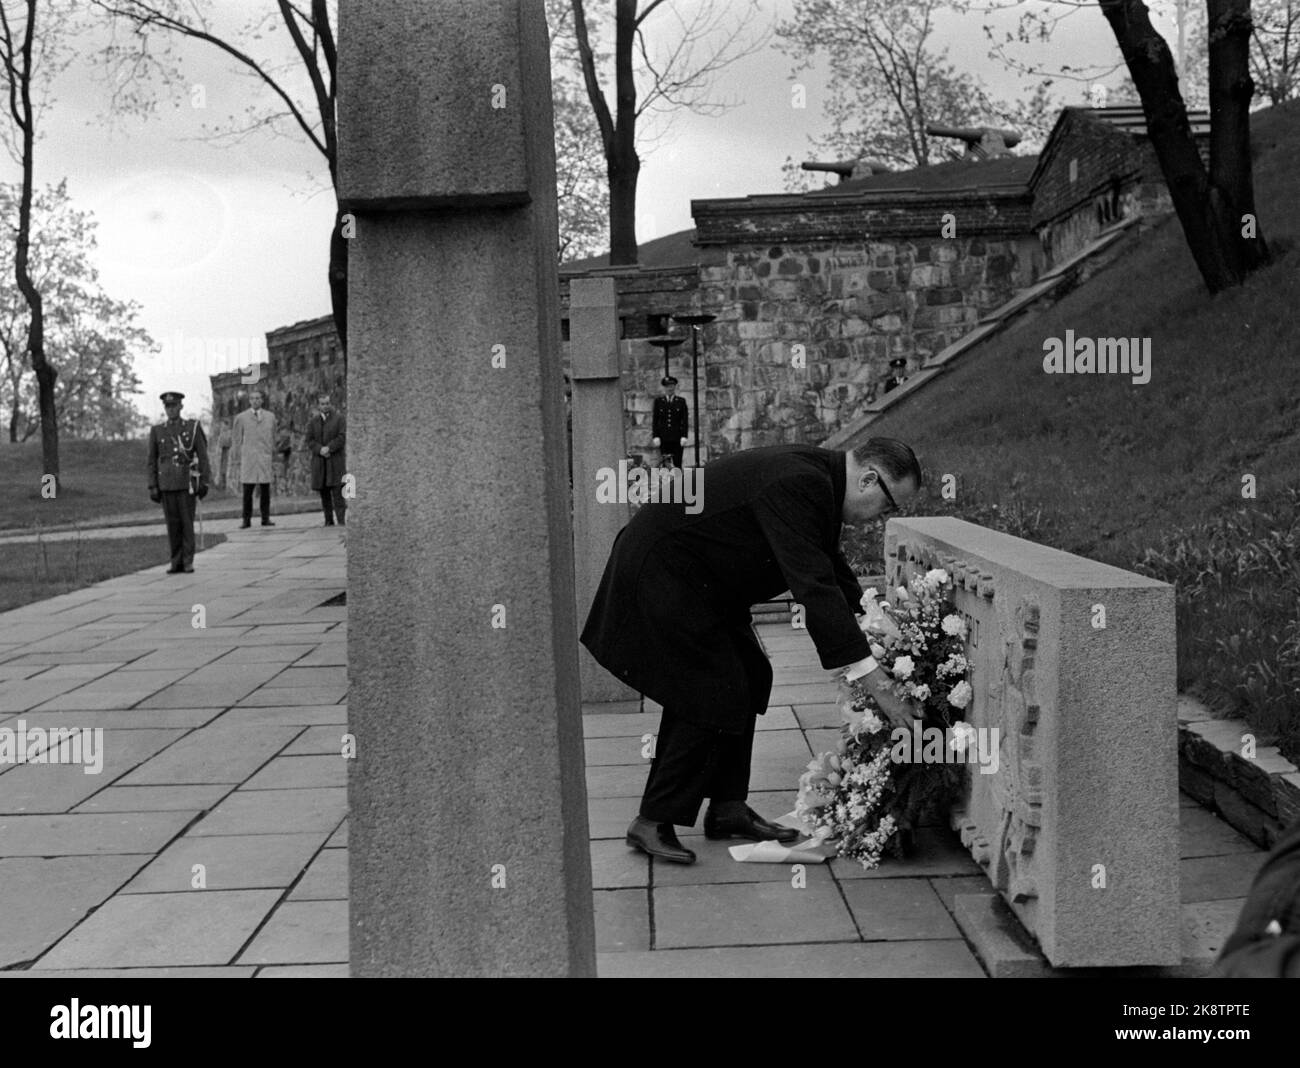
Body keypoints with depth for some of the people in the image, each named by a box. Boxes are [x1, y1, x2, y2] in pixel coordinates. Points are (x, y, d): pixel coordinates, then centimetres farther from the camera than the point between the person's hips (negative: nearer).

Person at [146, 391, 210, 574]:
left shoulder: (193, 427, 2)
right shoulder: (157, 431, 8)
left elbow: (202, 456, 1)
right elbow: (152, 461, 9)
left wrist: (204, 483, -4)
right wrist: (153, 487, 2)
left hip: (187, 482, -2)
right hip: (166, 483, 2)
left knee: (187, 522, -3)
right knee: (172, 524, 3)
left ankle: (188, 561, 4)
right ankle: (176, 562, 8)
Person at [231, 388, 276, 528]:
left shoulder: (270, 417, 13)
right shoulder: (241, 418, 6)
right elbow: (236, 439, 9)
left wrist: (273, 457, 13)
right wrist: (240, 458, 4)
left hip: (265, 459, 2)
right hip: (248, 459, -2)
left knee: (265, 490, 0)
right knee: (247, 491, -4)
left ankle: (266, 518, 6)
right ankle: (246, 520, -1)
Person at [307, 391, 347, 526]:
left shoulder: (339, 418, 4)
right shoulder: (313, 421, 12)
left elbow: (342, 437, -5)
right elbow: (309, 441, 5)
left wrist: (329, 448, -15)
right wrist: (320, 450, -12)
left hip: (335, 460, -3)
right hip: (319, 461, 3)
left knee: (337, 492, -10)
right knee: (324, 493, 3)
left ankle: (341, 520, -13)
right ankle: (329, 521, 7)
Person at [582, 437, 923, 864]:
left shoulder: (817, 479, 5)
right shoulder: (798, 484, -27)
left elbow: (832, 575, 16)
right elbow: (813, 586, -33)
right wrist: (870, 674, -32)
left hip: (696, 581, 11)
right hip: (656, 570, -10)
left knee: (749, 678, 10)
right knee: (712, 692, -10)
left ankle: (728, 808, 18)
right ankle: (653, 822, -1)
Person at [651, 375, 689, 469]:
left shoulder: (681, 401, 7)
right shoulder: (658, 401, 8)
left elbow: (685, 420, 4)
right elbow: (655, 420, 6)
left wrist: (684, 436, -5)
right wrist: (656, 436, -2)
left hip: (677, 438, -1)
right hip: (663, 438, 1)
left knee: (677, 464, -3)